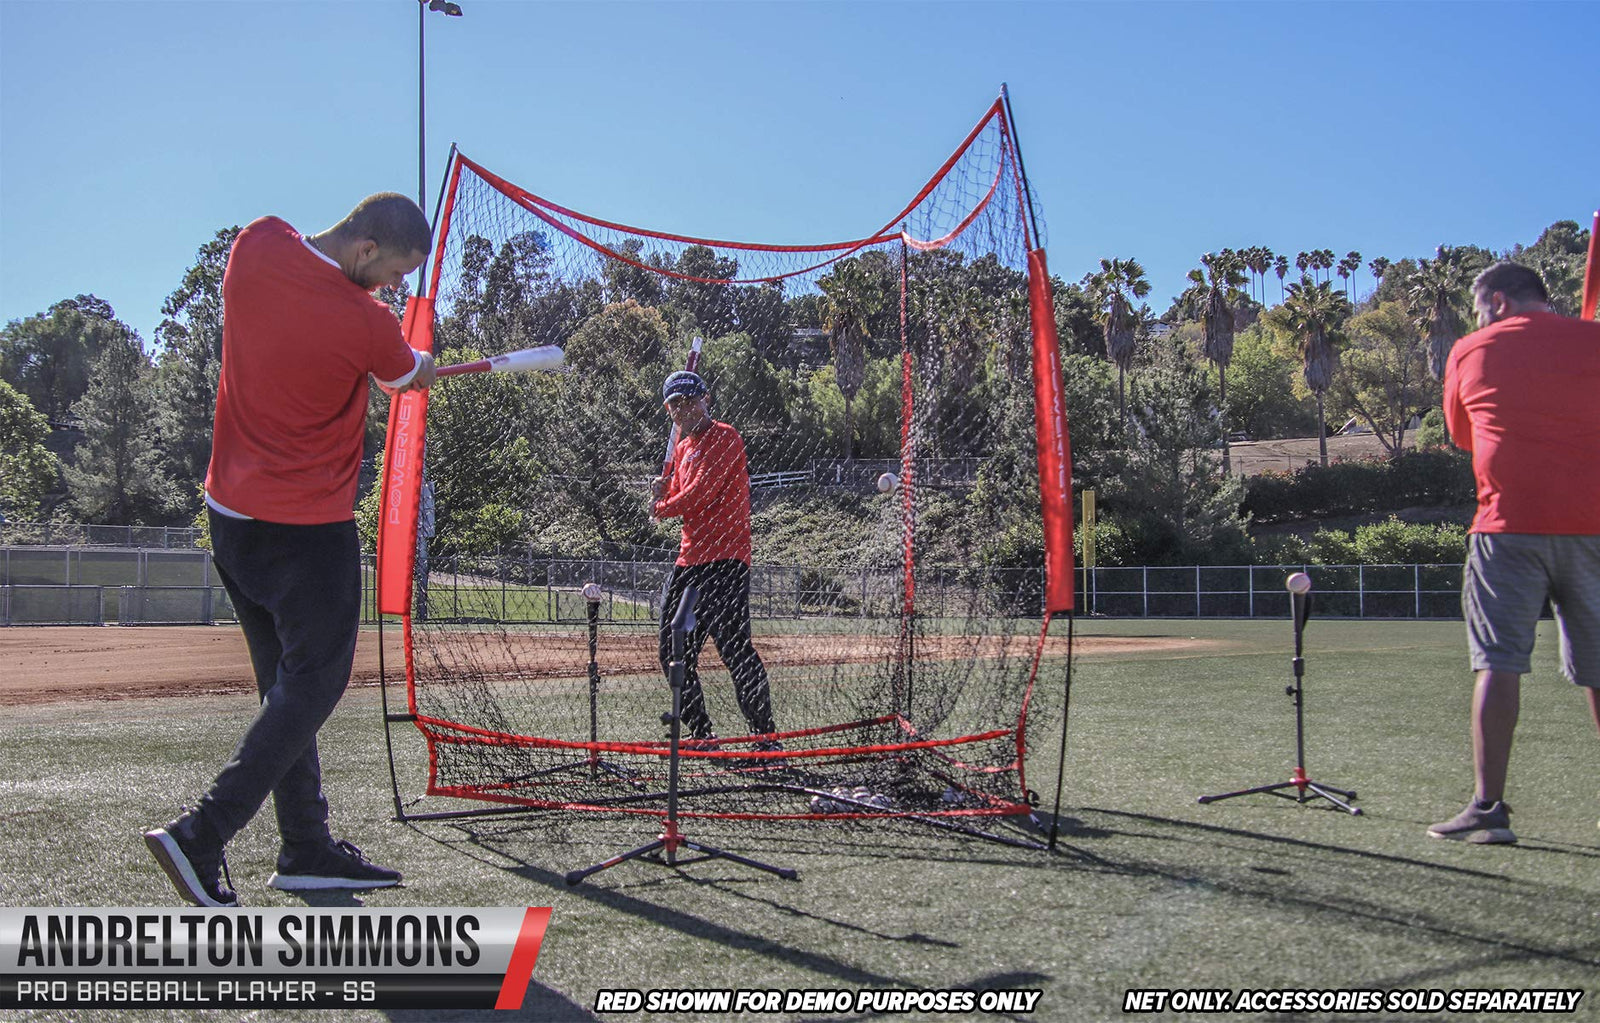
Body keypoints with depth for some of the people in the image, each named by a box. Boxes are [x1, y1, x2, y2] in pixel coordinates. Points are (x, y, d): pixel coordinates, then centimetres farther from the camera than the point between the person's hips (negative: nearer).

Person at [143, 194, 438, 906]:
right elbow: (416, 375, 3)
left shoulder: (255, 244, -2)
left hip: (229, 513, 8)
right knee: (313, 685, 1)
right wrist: (416, 359, 24)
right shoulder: (367, 325, -19)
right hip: (308, 528, -8)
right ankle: (200, 837, -5)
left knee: (287, 686, 14)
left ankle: (307, 848, 20)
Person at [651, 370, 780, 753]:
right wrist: (664, 490, 0)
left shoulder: (725, 438, -6)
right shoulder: (682, 449, 21)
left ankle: (766, 736, -11)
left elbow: (702, 493, -16)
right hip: (689, 560, 9)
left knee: (734, 649, -16)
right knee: (674, 653, 11)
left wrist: (662, 508, 0)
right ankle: (701, 734, 22)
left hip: (725, 558, -9)